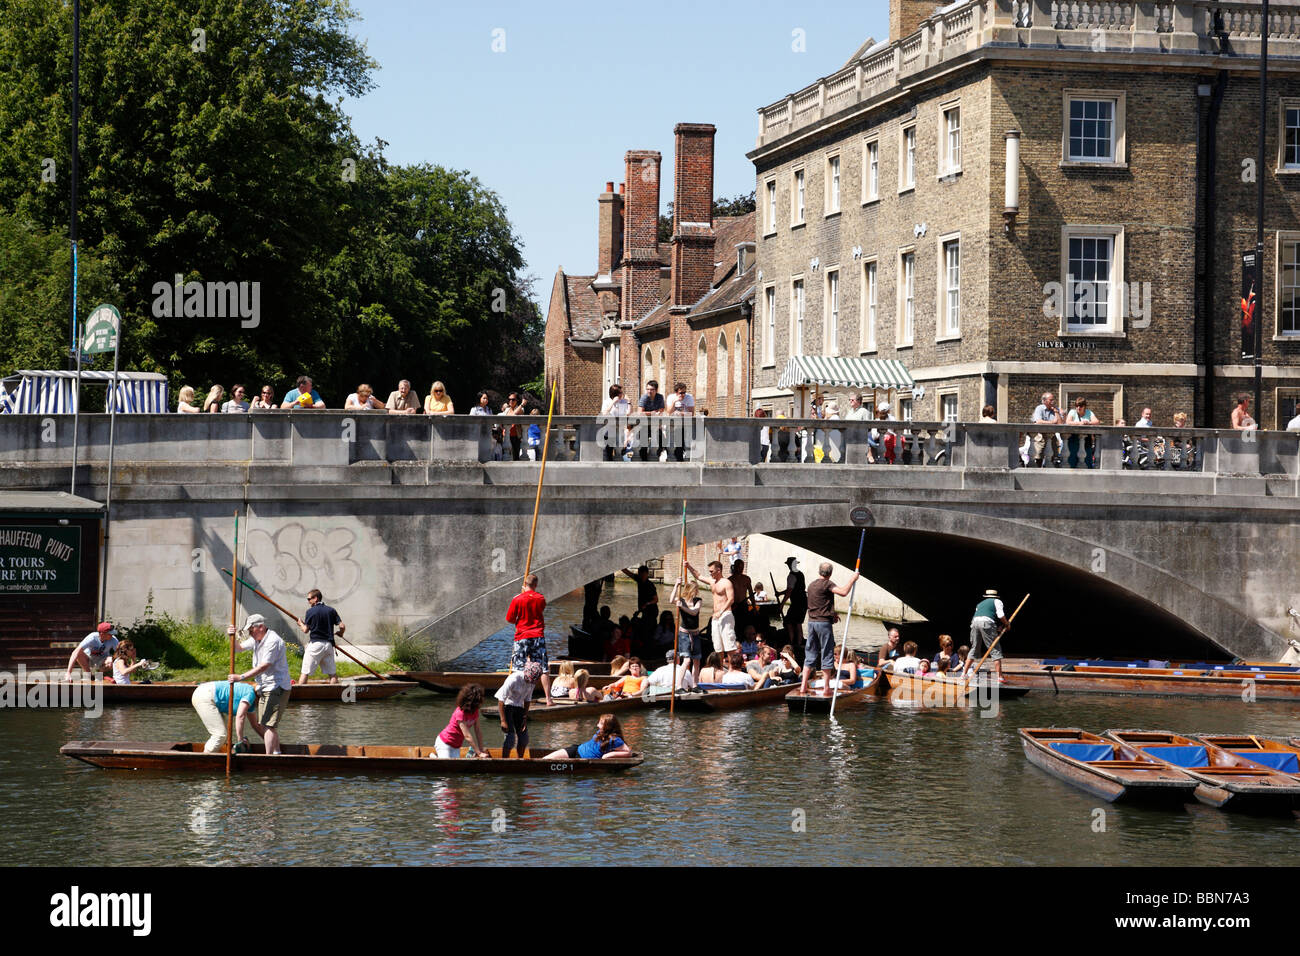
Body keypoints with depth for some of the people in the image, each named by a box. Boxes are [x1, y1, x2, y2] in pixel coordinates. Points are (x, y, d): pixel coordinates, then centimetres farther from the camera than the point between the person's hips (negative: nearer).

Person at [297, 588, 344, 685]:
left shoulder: (310, 611, -6)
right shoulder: (331, 610, 6)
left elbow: (305, 630, -3)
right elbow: (342, 626, 1)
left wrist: (301, 624, 18)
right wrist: (340, 633, 23)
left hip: (315, 643, -4)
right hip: (329, 644, 4)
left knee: (305, 672, -1)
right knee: (332, 673, 9)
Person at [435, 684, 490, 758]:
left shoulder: (475, 711, -3)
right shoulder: (460, 713, -28)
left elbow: (477, 731, 0)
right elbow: (467, 736, -30)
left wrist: (481, 749, -5)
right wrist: (479, 753, -31)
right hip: (444, 743, -8)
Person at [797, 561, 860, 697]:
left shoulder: (811, 585, 14)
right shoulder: (827, 584, -10)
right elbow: (843, 592, -23)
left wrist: (832, 614, 25)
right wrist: (852, 579, -10)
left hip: (811, 622, 7)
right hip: (824, 622, -7)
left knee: (810, 654, 11)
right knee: (827, 655, -1)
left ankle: (803, 686, 8)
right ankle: (827, 689, -1)